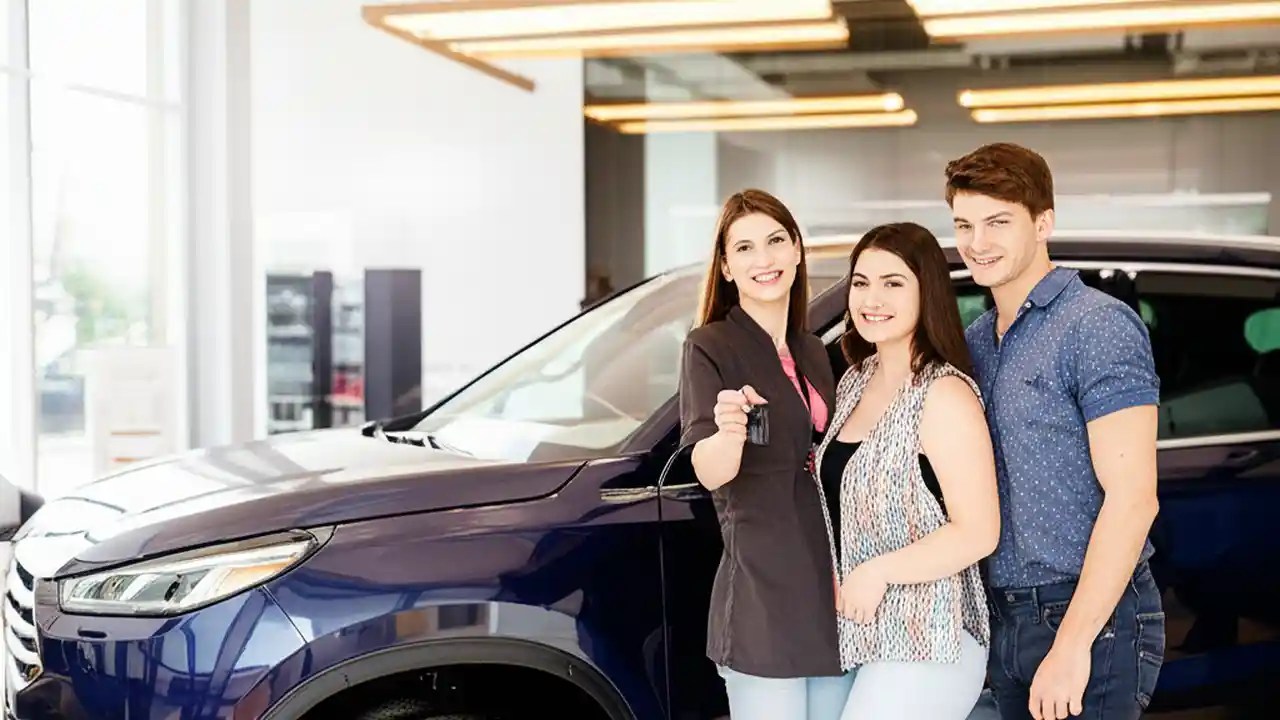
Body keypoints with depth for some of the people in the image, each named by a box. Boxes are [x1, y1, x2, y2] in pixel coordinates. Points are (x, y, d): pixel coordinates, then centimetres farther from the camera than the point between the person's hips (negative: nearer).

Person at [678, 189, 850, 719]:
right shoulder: (709, 347, -6)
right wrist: (729, 433, -40)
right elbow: (709, 472, -18)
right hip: (763, 601, -6)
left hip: (833, 593, 6)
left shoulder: (813, 352, 13)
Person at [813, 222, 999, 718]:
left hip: (925, 643, -8)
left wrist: (878, 572, -17)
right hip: (866, 632, 8)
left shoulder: (943, 395, -16)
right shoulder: (855, 382, 8)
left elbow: (978, 533, -20)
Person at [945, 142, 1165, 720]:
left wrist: (1072, 643, -20)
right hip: (1005, 622, 7)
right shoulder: (972, 342, 11)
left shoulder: (1098, 327, -12)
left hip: (1090, 621, -7)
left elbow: (1131, 499, -17)